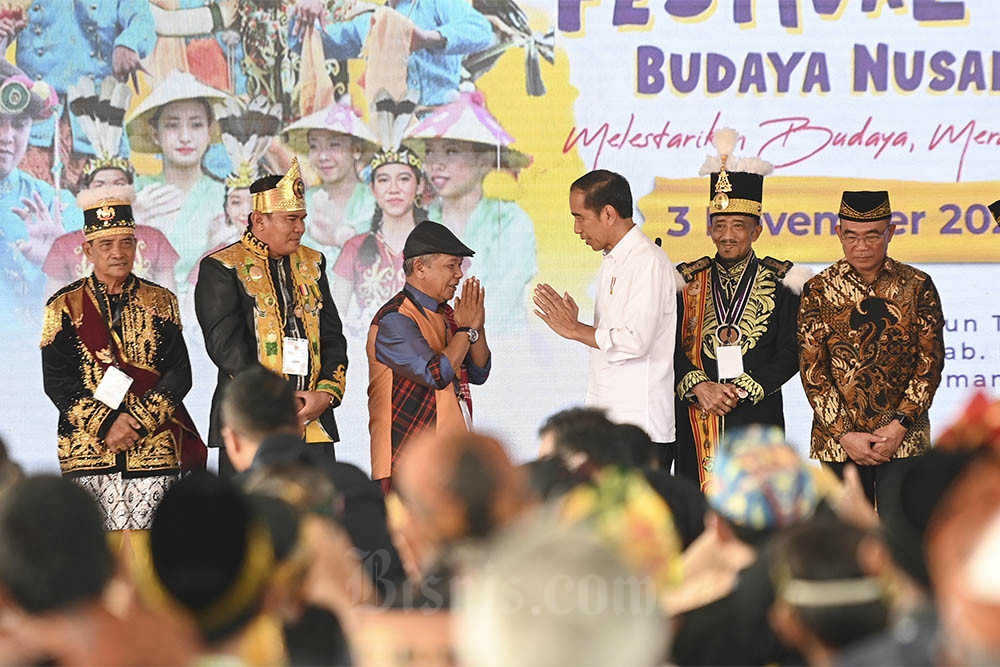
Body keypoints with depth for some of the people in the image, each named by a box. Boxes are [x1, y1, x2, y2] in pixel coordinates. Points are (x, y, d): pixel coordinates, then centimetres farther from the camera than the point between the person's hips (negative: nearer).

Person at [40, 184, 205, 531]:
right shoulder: (65, 306, 7)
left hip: (154, 447, 1)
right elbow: (57, 381, 0)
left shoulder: (160, 301, 11)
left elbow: (179, 373, 4)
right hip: (88, 448, -1)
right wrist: (106, 424, -13)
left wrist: (139, 421, -11)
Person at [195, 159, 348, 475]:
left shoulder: (311, 264, 17)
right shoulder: (221, 268, -2)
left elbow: (332, 336, 15)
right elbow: (225, 344, -10)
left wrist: (326, 393, -3)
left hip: (314, 425, 5)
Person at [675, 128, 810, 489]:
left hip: (756, 419, -1)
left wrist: (740, 390, -11)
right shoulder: (689, 281, 11)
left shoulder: (780, 282, 6)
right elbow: (673, 348, 4)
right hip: (698, 424, 1)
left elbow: (790, 354, -1)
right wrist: (699, 387, -13)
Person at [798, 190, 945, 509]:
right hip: (837, 441, 1)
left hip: (903, 438, -1)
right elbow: (812, 369, -1)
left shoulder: (917, 286, 3)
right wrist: (845, 434, -9)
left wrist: (898, 427, -10)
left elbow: (930, 362, 1)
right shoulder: (819, 290, 2)